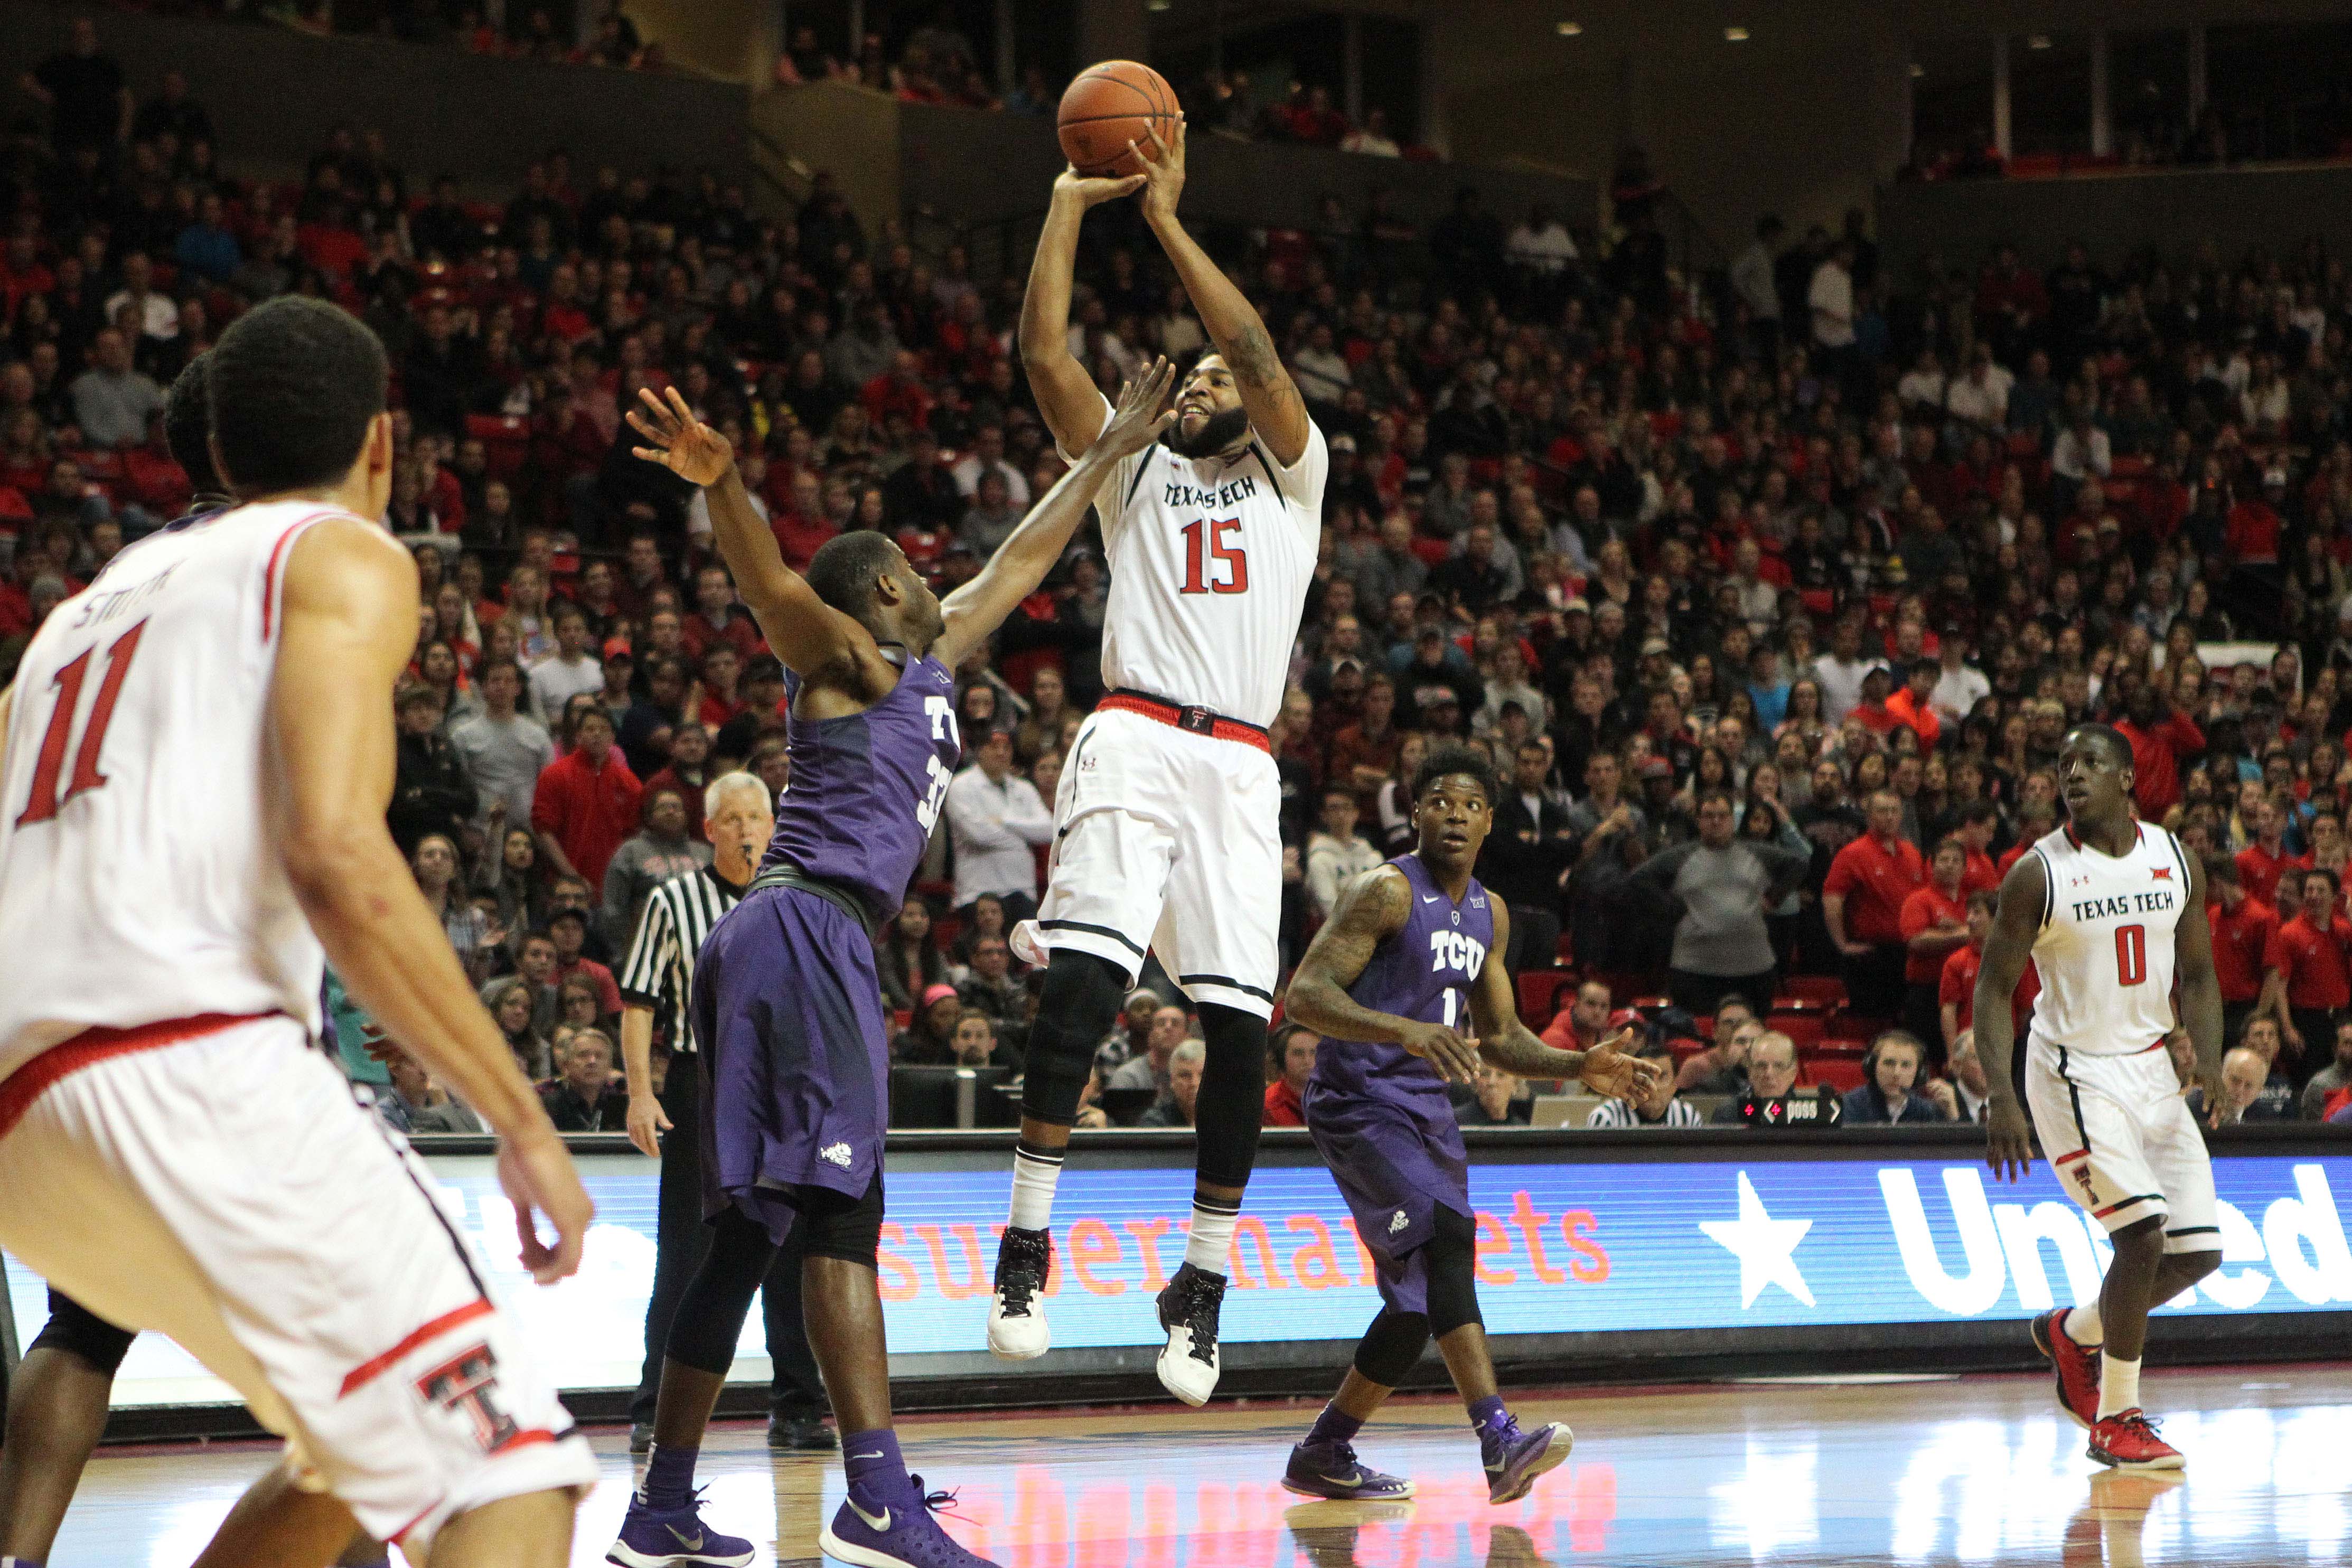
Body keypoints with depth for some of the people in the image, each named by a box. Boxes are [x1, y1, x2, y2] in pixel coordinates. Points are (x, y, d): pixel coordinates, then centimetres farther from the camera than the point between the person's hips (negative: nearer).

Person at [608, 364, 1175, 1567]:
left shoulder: (931, 665, 25)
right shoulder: (850, 656, 1)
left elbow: (1018, 565, 37)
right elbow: (768, 583, -19)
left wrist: (1109, 454, 43)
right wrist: (721, 484, -39)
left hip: (781, 945, 10)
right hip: (806, 931, -10)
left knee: (753, 1228, 9)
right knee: (841, 1207, -18)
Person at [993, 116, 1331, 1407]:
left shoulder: (1291, 478, 18)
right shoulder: (1133, 470, 22)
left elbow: (1256, 348, 2)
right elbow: (1043, 351, 11)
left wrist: (1168, 220, 4)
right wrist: (1070, 206, 10)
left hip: (1239, 766, 0)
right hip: (1132, 743, 0)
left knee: (1239, 1025, -4)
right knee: (1080, 979, -20)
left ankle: (1202, 1285, 7)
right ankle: (1027, 1246, -17)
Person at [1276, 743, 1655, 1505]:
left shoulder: (1489, 913, 14)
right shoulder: (1386, 892, -11)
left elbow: (1499, 1037, 22)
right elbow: (1304, 994, -21)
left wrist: (1580, 1067, 5)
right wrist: (1408, 1032, -35)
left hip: (1427, 1111, 9)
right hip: (1360, 1101, -9)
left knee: (1421, 1301, 7)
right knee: (1447, 1239, -27)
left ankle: (1321, 1455, 22)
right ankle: (1501, 1443, -37)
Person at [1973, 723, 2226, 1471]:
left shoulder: (2178, 862, 3)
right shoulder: (2038, 874, -11)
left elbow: (2197, 976, 11)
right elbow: (1994, 987, -8)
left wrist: (2210, 1063, -6)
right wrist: (1999, 1096, -19)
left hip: (2150, 1066, 6)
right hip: (2074, 1070, -6)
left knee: (2199, 1251, 4)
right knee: (2142, 1235, -17)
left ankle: (2073, 1333, 29)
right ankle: (2116, 1422, -3)